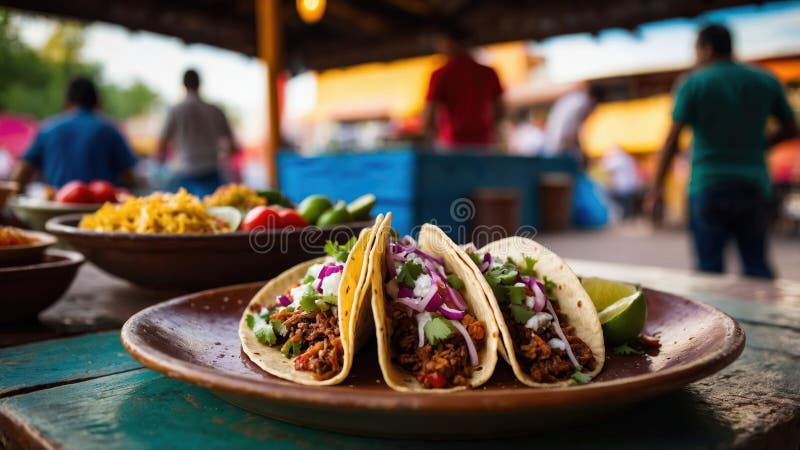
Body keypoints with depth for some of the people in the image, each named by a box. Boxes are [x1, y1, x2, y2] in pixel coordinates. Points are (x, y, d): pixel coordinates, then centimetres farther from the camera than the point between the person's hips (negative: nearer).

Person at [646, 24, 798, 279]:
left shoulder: (694, 83, -3)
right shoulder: (766, 81, 9)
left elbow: (672, 140, -9)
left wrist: (656, 188, -6)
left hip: (708, 185, -3)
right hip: (754, 186, 4)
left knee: (710, 267, 1)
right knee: (757, 265, 10)